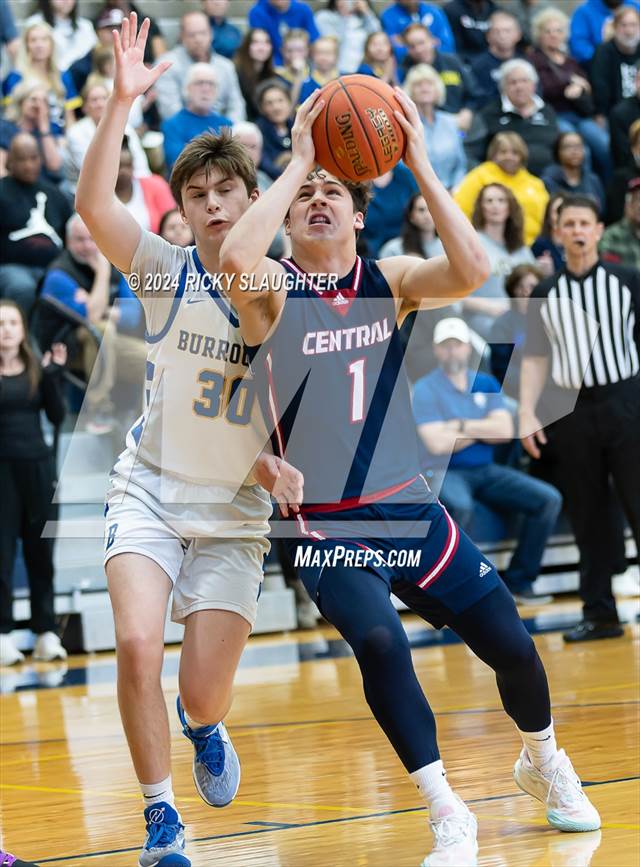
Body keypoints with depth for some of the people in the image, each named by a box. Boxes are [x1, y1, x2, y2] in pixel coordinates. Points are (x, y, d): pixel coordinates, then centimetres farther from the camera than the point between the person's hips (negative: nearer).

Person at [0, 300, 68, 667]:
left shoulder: (36, 369, 5)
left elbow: (57, 415, 1)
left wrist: (54, 375, -9)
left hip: (37, 466, 3)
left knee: (41, 550, 5)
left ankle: (47, 633, 8)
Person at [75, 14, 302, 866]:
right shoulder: (164, 270, -5)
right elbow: (93, 203, -22)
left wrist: (281, 466, -15)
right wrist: (122, 102, -31)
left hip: (235, 510, 0)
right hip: (150, 491, 0)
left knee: (204, 696, -3)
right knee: (137, 643, -24)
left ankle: (204, 728, 38)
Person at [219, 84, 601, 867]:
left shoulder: (390, 279, 2)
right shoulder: (272, 290, -7)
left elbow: (471, 272, -19)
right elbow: (233, 261, -32)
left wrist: (419, 165, -22)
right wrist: (294, 163, -24)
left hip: (409, 508, 3)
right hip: (327, 526, -3)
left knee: (512, 646, 2)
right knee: (380, 646, -28)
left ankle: (543, 763, 35)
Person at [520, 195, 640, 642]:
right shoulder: (545, 294, 9)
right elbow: (536, 358, 11)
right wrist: (527, 413, 0)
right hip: (571, 411, 2)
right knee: (587, 517, 6)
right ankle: (599, 613, 12)